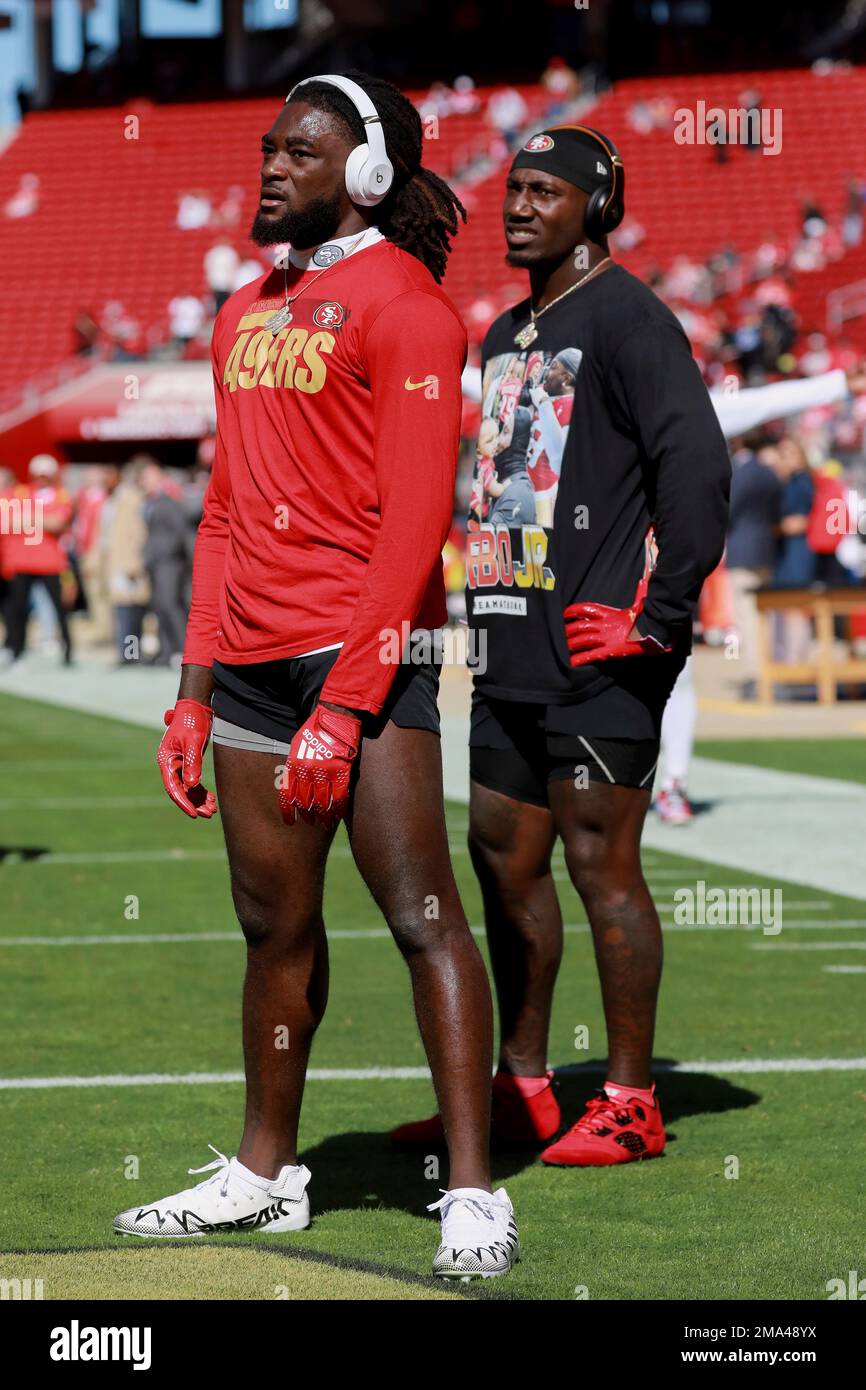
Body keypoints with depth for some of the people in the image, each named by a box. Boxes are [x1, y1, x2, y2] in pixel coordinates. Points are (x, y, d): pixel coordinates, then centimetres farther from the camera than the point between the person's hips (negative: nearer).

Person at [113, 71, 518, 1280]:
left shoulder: (402, 305, -7)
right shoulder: (247, 314, 18)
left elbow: (416, 518, -14)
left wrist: (343, 705, -19)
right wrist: (196, 690, 16)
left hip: (363, 645, -8)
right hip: (253, 656, 8)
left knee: (420, 911, -10)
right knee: (274, 921, 14)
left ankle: (474, 1196, -11)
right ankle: (266, 1173, 25)